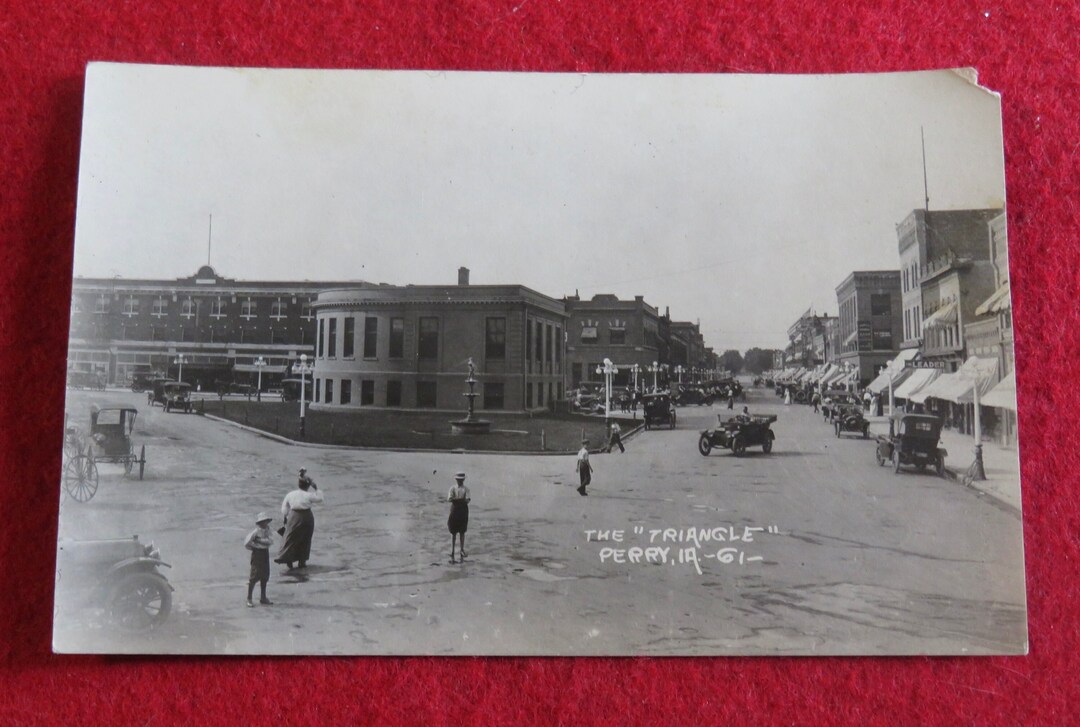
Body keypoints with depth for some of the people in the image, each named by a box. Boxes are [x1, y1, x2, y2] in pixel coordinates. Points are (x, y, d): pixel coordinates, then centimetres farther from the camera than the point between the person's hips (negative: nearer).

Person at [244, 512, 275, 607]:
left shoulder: (267, 531, 3)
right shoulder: (256, 532, -16)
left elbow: (271, 541, -12)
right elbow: (246, 543, -18)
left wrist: (260, 540, -20)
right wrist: (253, 547, -2)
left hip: (265, 553, 7)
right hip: (257, 554, -7)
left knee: (265, 576, 12)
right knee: (255, 576, -5)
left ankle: (263, 597, 24)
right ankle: (249, 599, 4)